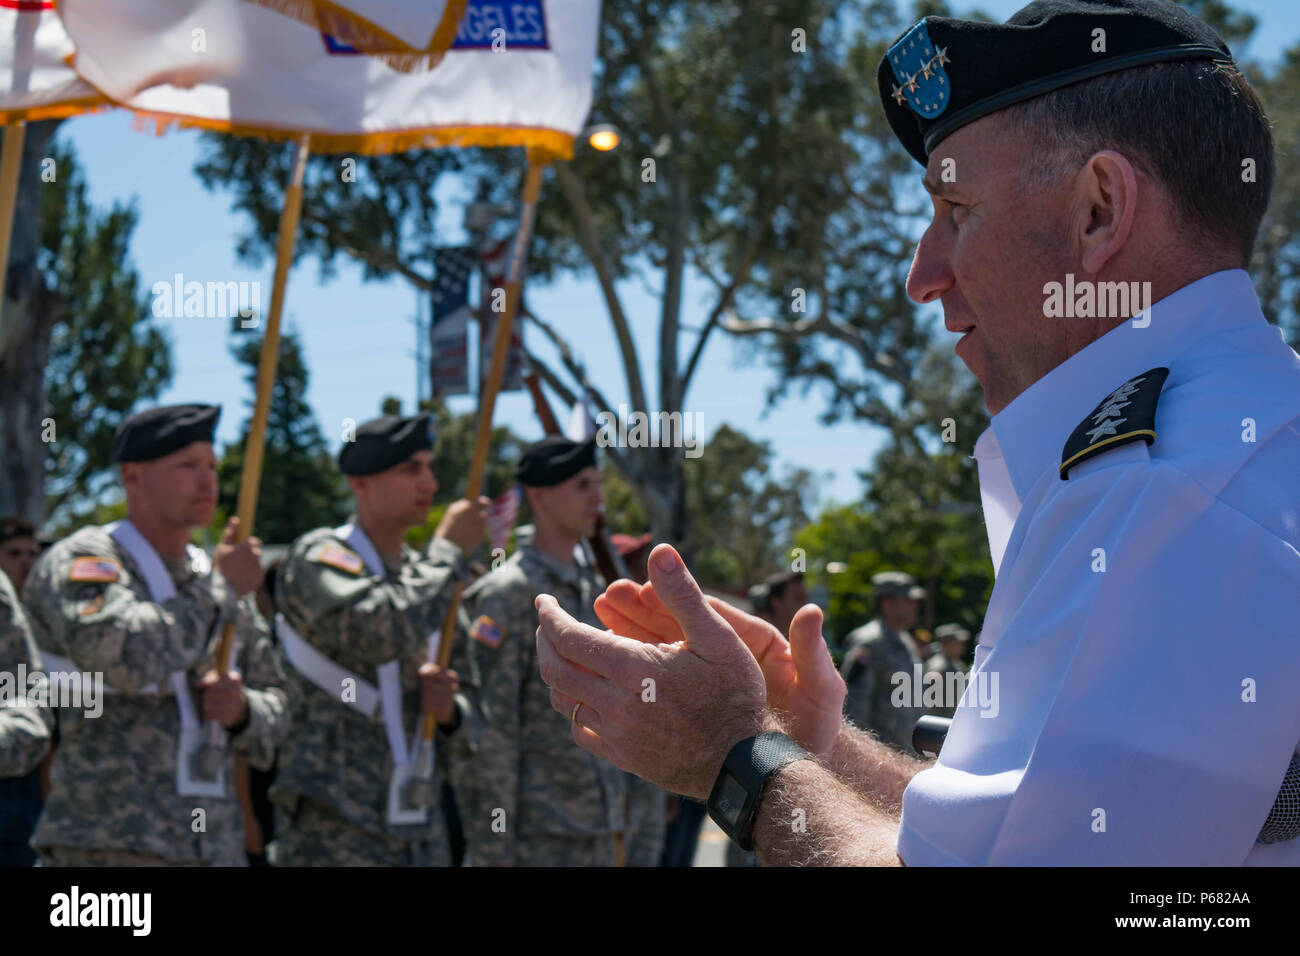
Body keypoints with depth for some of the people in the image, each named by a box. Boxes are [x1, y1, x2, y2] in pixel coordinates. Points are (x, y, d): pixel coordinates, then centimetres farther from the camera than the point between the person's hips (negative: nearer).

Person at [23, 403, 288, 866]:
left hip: (215, 846, 7)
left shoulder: (216, 584, 15)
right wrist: (222, 588, -11)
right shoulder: (78, 563, -5)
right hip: (109, 850, -7)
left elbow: (270, 711, 19)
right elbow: (130, 656, -25)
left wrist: (241, 708, -5)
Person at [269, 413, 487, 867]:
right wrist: (448, 551, -12)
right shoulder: (317, 558, -6)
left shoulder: (427, 575, 15)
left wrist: (449, 708, -3)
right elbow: (383, 632, -25)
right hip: (333, 832, -7)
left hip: (420, 828, 8)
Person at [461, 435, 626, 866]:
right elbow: (490, 728, -16)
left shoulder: (590, 590, 14)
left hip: (596, 833, 8)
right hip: (535, 837, -8)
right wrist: (493, 847, -18)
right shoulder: (509, 593, -12)